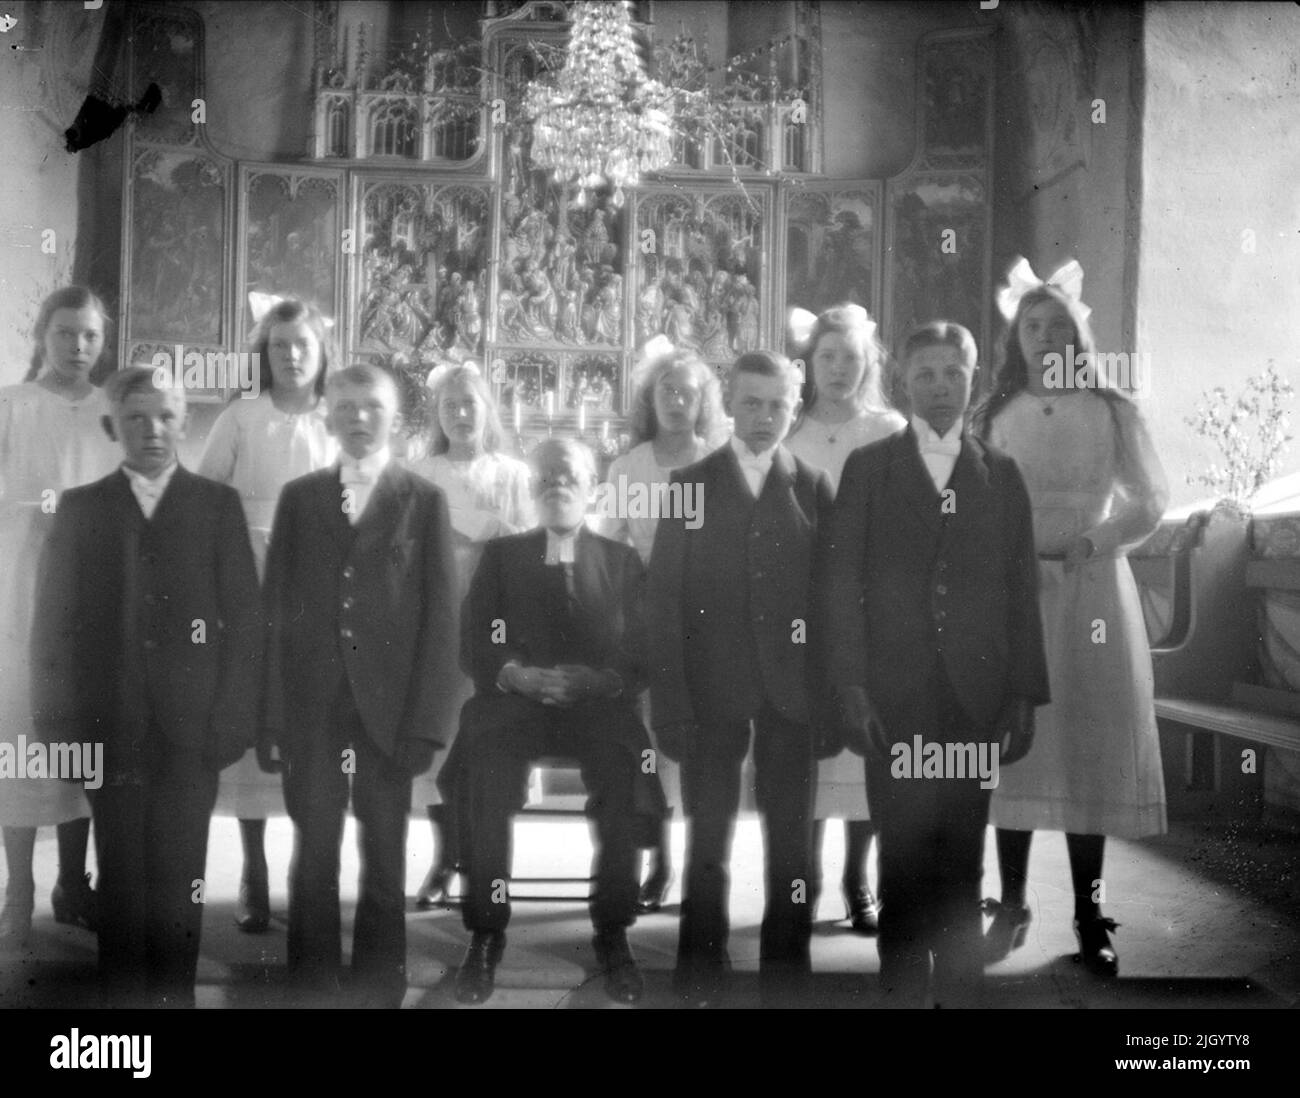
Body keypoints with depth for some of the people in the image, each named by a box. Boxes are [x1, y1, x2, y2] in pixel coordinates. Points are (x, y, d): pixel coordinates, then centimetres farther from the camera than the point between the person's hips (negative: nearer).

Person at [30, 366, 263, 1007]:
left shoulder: (218, 504, 5)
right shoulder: (79, 507, 8)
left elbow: (244, 616, 1)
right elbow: (52, 619, 5)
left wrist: (231, 719, -6)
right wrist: (59, 721, -2)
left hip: (192, 729, -1)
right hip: (109, 727, 1)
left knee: (179, 877, 5)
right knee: (121, 876, 6)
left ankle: (174, 994, 17)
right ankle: (122, 995, 17)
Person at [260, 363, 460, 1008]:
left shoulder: (424, 501, 4)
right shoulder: (299, 497, 9)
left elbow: (441, 617, -1)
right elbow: (275, 608, 5)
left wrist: (425, 724, -9)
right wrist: (271, 716, -4)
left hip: (389, 711, -1)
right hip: (312, 710, 1)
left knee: (385, 865, 7)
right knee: (313, 860, 6)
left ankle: (379, 991, 17)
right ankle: (312, 989, 17)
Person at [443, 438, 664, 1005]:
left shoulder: (621, 561, 17)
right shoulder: (501, 555, 18)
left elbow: (640, 654, 8)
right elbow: (473, 646, 8)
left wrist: (601, 679, -13)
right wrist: (518, 675, -12)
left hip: (597, 704, 0)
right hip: (515, 701, 0)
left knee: (621, 772, -32)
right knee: (489, 769, -32)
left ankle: (613, 934, -18)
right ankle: (486, 932, -19)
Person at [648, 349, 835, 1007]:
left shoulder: (813, 489, 7)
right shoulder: (691, 482, 5)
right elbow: (663, 594, 1)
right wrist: (670, 698, -7)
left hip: (791, 688, 1)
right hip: (712, 687, 0)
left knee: (791, 841, 6)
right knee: (707, 836, 4)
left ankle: (786, 978, 17)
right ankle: (700, 980, 15)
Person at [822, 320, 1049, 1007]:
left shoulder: (1000, 475, 11)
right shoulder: (868, 467, 7)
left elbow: (1022, 590, 8)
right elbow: (842, 581, 2)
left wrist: (1024, 695, 2)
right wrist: (850, 686, -6)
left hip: (976, 694, 1)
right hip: (893, 694, -1)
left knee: (963, 859, 4)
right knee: (902, 856, 1)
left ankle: (960, 990, 14)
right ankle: (901, 990, 12)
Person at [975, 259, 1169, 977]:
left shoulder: (1111, 410, 4)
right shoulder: (997, 415, 6)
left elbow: (1149, 501, 5)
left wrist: (1092, 543, -8)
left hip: (1093, 590, 0)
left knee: (1090, 748, 0)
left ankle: (1089, 915, 7)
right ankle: (1011, 908, 10)